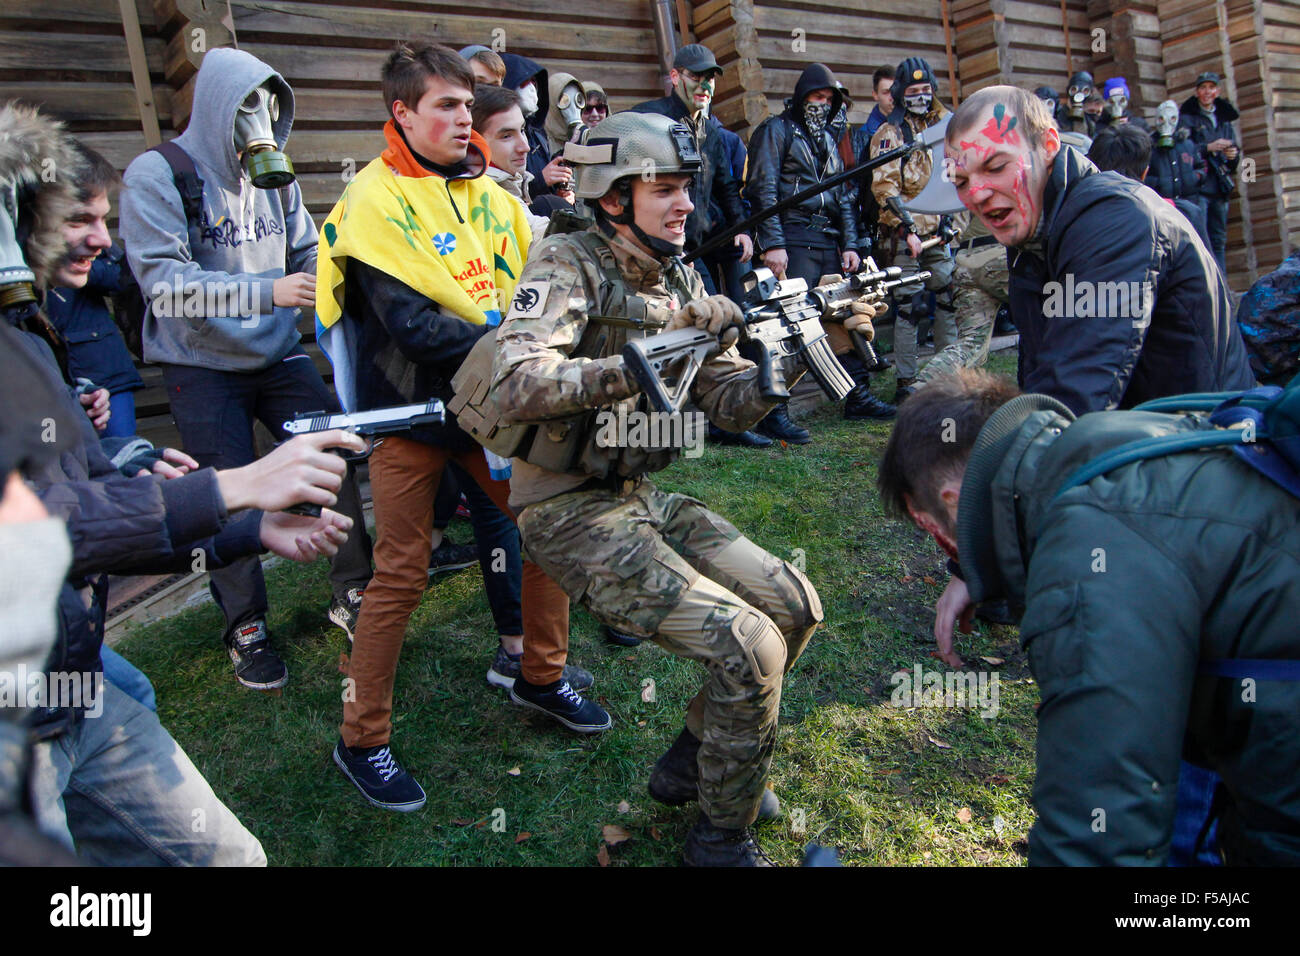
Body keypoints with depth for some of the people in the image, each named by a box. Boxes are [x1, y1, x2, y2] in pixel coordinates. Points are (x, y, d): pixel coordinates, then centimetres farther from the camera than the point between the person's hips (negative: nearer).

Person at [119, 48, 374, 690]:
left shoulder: (274, 178, 5)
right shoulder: (157, 176, -11)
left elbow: (308, 255, 13)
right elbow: (165, 283, -22)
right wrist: (267, 291, -32)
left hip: (278, 355, 5)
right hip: (202, 369, -4)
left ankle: (351, 594, 13)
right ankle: (246, 631, 18)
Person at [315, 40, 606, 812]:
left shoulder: (487, 192, 7)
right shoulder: (374, 200, -10)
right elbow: (408, 323, -21)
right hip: (410, 406, -5)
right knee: (401, 574, -2)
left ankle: (541, 673, 30)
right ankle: (363, 740, 16)